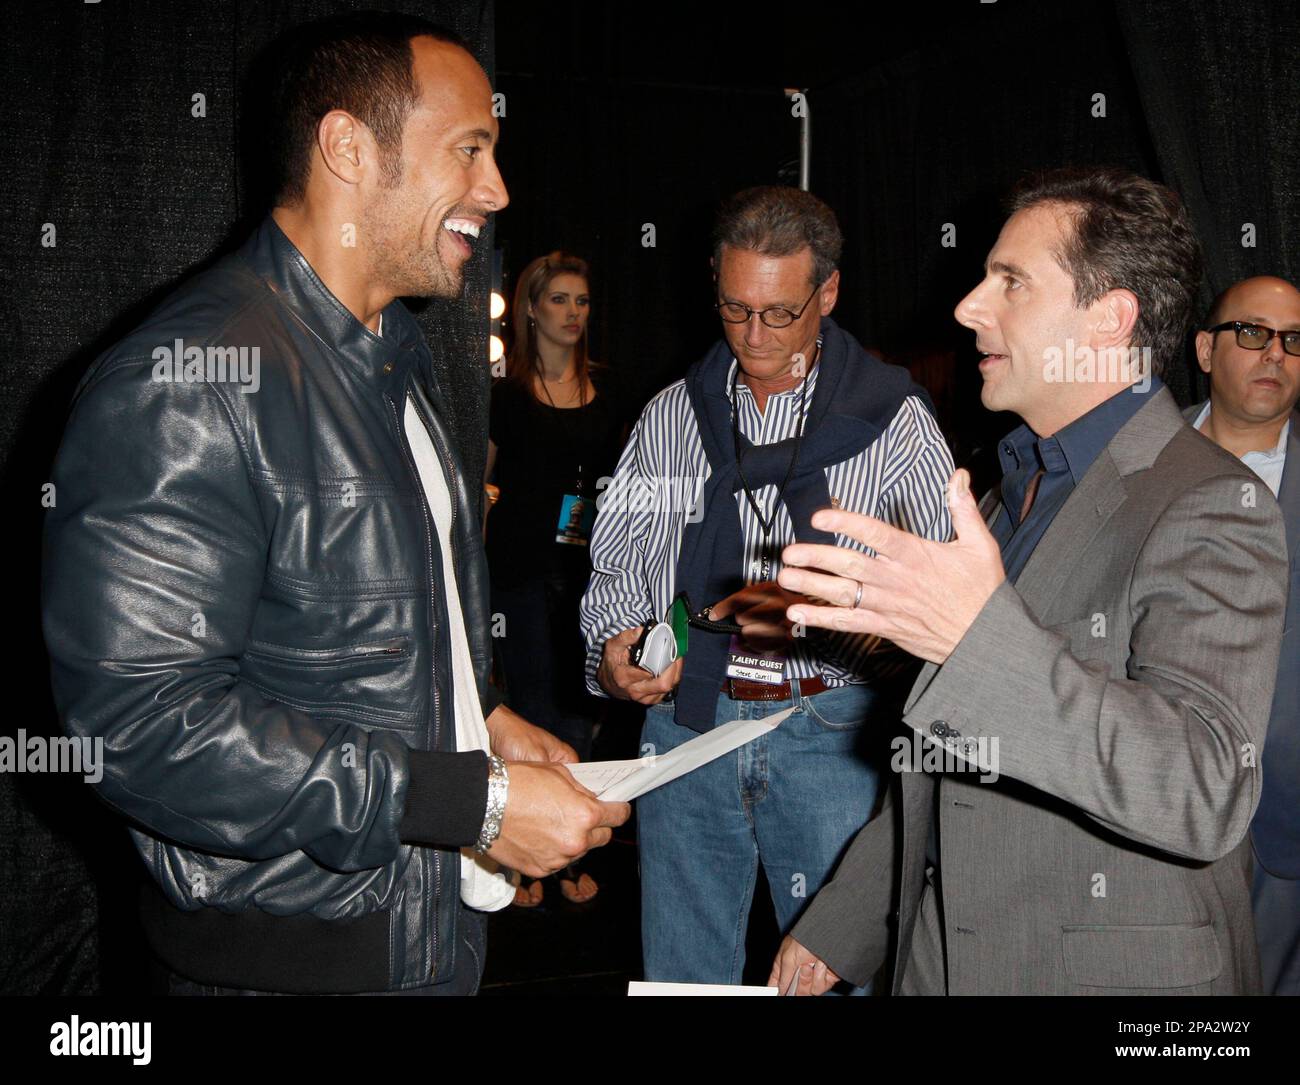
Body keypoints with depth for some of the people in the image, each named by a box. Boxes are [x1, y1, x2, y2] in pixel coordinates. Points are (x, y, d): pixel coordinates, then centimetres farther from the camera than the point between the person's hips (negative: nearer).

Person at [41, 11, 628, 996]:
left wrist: (483, 718, 4)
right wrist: (471, 800, -26)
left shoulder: (400, 353, 11)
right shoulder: (188, 382, -22)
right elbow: (139, 718, -28)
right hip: (290, 959, -8)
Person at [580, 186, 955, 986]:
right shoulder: (670, 416, 10)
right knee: (681, 969, 14)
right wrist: (614, 647, -6)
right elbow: (620, 562, 13)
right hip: (687, 718, 3)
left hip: (830, 731, -3)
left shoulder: (893, 417, -2)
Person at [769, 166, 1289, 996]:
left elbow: (1207, 794, -31)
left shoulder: (1213, 511, -17)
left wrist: (982, 639, -41)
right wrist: (838, 925, 15)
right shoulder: (1013, 489, 10)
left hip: (1112, 971, -7)